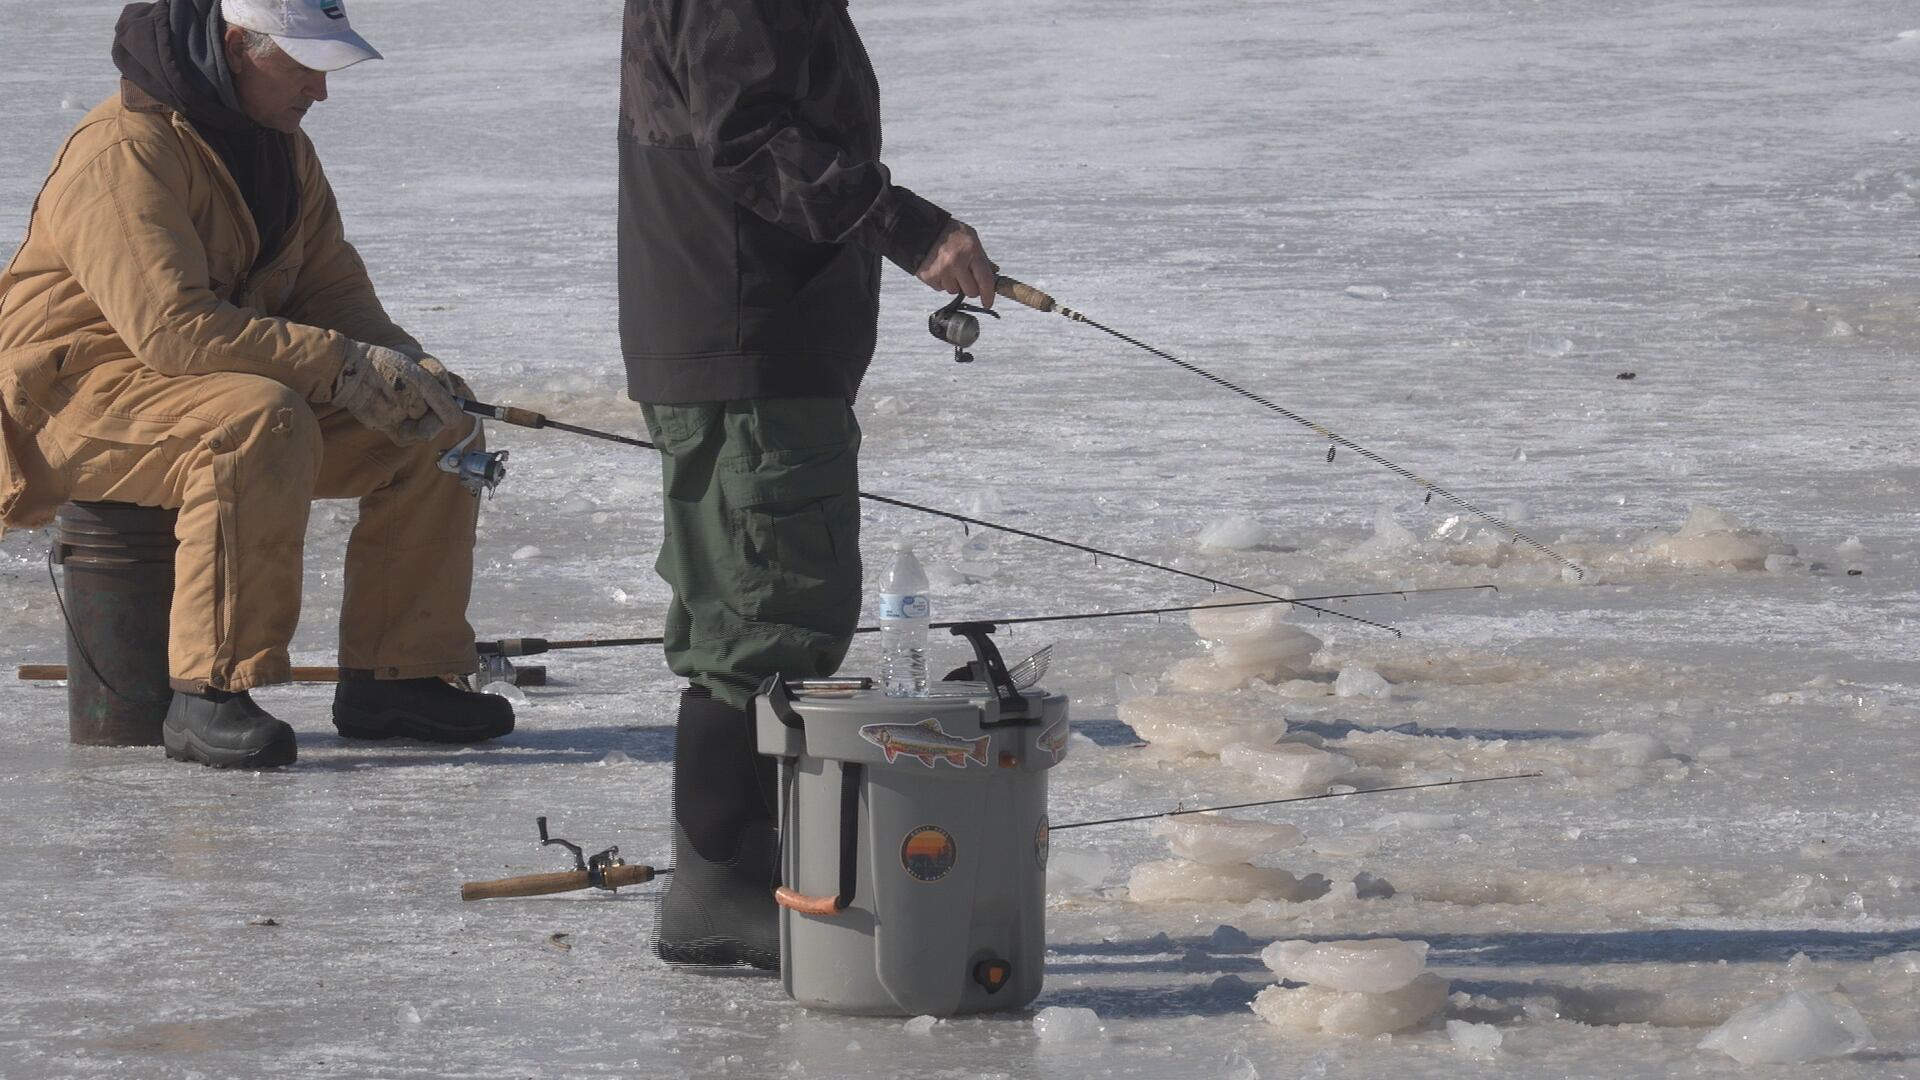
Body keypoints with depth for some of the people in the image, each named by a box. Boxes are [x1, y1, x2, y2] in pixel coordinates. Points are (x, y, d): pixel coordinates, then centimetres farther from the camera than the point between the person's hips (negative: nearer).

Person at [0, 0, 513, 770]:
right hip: (82, 396, -9)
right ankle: (209, 698, -33)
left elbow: (331, 288, 11)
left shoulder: (283, 148, 10)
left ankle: (395, 678, 3)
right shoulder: (125, 154, -22)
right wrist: (346, 367, -32)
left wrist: (403, 367, -11)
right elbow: (169, 326, -32)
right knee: (262, 422, -38)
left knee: (431, 431, -3)